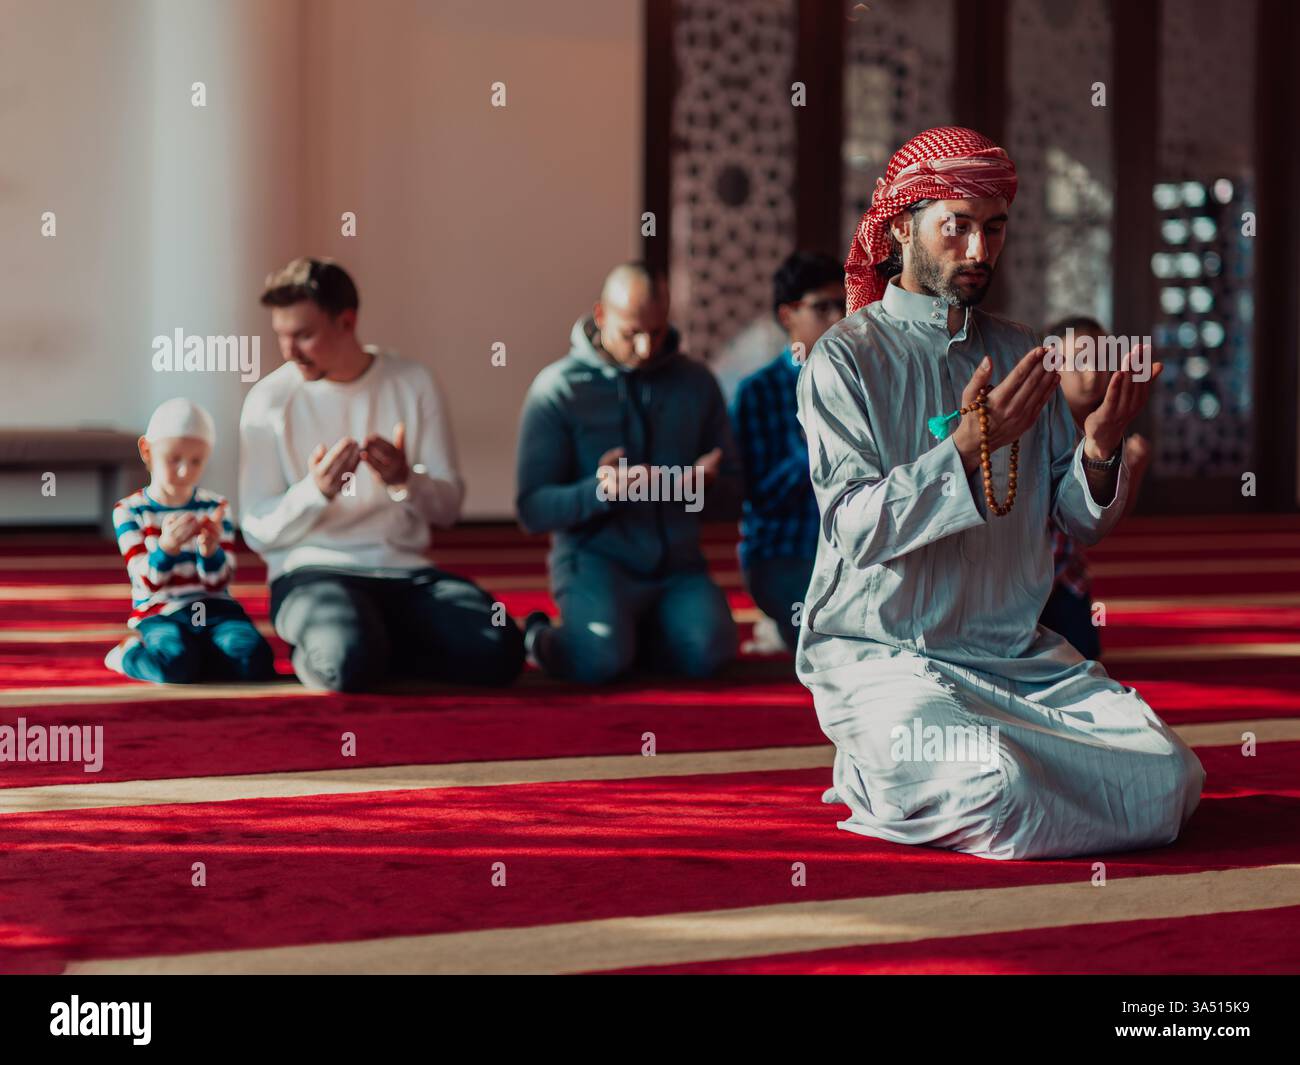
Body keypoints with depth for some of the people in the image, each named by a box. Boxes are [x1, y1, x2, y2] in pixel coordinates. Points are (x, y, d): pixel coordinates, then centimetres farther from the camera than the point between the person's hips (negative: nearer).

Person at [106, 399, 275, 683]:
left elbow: (218, 582, 1)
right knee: (176, 664, -36)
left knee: (254, 661, -27)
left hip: (213, 607, 3)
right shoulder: (129, 510, 0)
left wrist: (210, 550, -22)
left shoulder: (215, 507, 7)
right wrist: (166, 546, -32)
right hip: (160, 613, -3)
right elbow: (148, 580, -11)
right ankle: (128, 654, 0)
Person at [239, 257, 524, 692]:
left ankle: (354, 648, -1)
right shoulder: (269, 399, -2)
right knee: (349, 664, -37)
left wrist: (405, 480, -18)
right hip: (310, 573, -3)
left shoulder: (412, 382, 4)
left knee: (499, 651, -24)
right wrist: (316, 490, -22)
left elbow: (448, 508, 5)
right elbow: (258, 532, -2)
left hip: (405, 572, 3)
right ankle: (323, 650, -1)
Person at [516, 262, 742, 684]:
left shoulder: (696, 383, 9)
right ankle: (541, 638, 6)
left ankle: (632, 634, 6)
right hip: (596, 558, -3)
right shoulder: (557, 389, -2)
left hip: (676, 566, 3)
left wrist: (707, 485, -12)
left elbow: (732, 497, 13)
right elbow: (532, 510, -6)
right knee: (600, 658, -31)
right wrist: (598, 491, -26)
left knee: (708, 650, -27)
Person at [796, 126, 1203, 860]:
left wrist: (1099, 448, -14)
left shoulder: (1021, 354, 12)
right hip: (881, 654, -6)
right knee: (996, 793, -32)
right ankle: (881, 773, 3)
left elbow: (1082, 522, 8)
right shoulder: (846, 357, -5)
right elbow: (858, 527, -16)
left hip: (1018, 653, 6)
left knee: (1167, 780, -14)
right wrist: (968, 445, -28)